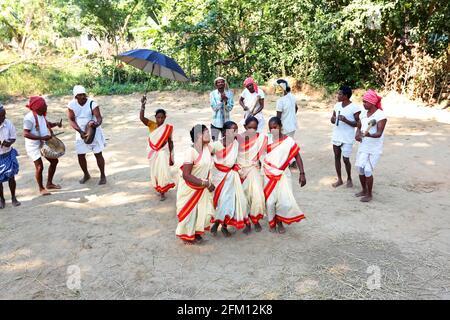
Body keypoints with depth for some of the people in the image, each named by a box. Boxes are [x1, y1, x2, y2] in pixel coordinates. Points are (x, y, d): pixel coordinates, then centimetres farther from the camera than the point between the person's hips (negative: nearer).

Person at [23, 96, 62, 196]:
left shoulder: (41, 114, 1)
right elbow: (26, 134, -27)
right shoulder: (29, 118, -24)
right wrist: (42, 137, -31)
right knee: (39, 167, -7)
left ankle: (49, 183, 28)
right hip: (33, 146, -9)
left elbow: (46, 124, 20)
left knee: (54, 161, 12)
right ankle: (41, 188, 15)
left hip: (44, 144, 9)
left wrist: (56, 124, -1)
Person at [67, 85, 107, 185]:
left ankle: (103, 175, 16)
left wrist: (97, 124, -49)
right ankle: (86, 174, 30)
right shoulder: (71, 105, -9)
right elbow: (71, 120, -9)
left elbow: (99, 117, -25)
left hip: (94, 131, -3)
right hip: (81, 132, 3)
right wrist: (80, 131, -22)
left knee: (98, 154, 0)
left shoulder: (92, 103, -18)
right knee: (80, 155, 8)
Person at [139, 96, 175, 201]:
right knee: (155, 172, 14)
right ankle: (158, 187, 38)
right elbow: (141, 118, -25)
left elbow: (170, 142, -3)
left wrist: (171, 157, -3)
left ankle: (162, 192, 13)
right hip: (153, 153, 2)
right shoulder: (151, 125, -8)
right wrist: (143, 105, -37)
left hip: (163, 153, -2)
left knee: (163, 171, -5)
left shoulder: (168, 128, -10)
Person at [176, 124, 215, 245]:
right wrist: (205, 183, -23)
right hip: (189, 188, -6)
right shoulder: (191, 151, -25)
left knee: (205, 211, 6)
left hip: (202, 188, 6)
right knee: (189, 212, 9)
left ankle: (197, 232, 31)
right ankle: (186, 236, 33)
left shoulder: (208, 148, -5)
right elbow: (186, 175, -25)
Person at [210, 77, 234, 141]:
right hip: (216, 122, -2)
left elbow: (230, 108, -5)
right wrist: (221, 100, -23)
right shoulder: (212, 94, -6)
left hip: (226, 122, 2)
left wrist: (226, 101, -24)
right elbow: (214, 107, -11)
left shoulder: (229, 93, -2)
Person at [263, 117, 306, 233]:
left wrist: (302, 174, -7)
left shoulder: (289, 141, -6)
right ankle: (272, 222, 26)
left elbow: (297, 156, -3)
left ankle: (280, 221, 23)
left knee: (285, 201, -5)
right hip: (269, 175, 1)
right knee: (270, 201, 1)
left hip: (283, 175, -1)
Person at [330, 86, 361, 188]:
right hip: (336, 136, 6)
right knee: (337, 157, 10)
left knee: (346, 159, 1)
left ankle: (349, 178, 24)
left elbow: (357, 124, -13)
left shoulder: (354, 108, -14)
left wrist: (345, 120, -27)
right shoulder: (337, 105, 5)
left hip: (347, 138, -6)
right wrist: (332, 119, -10)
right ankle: (339, 179, 22)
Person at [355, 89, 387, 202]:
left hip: (375, 148, -6)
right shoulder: (363, 113, 3)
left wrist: (369, 134, -44)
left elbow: (379, 134, -24)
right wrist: (357, 134, -8)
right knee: (360, 168, 9)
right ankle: (364, 190, 28)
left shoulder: (380, 115, -17)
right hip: (363, 146, 6)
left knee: (368, 170, -7)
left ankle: (369, 194, 10)